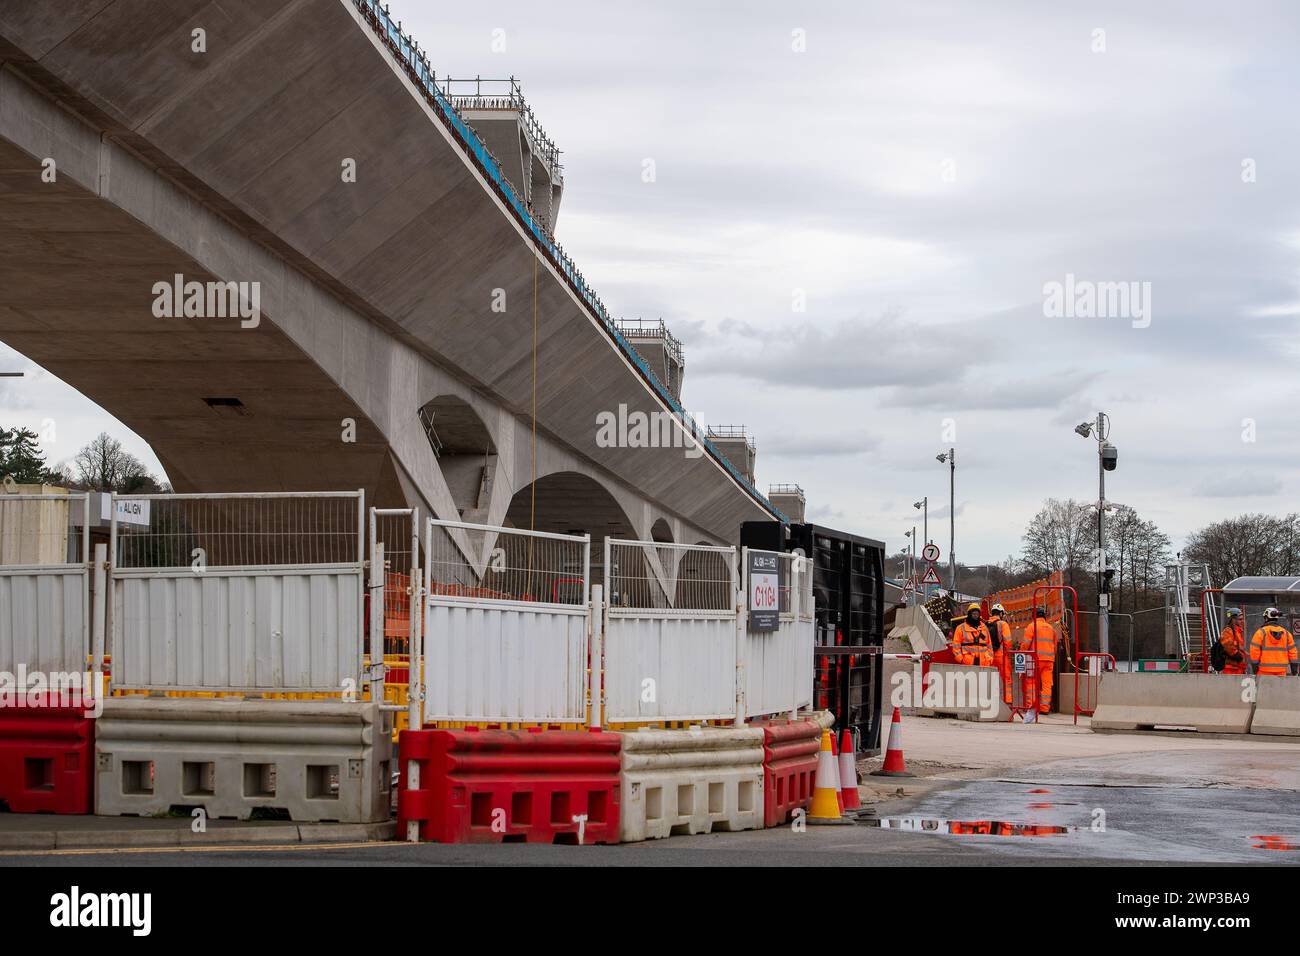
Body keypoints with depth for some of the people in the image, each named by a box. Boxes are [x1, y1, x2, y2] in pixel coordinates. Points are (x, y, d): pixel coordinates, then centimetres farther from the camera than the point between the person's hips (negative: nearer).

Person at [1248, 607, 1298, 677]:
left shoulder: (1261, 632, -3)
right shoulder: (1286, 633, 10)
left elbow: (1254, 652, -8)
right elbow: (1292, 652, 10)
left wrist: (1255, 668, -2)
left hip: (1265, 671, -4)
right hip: (1281, 671, 4)